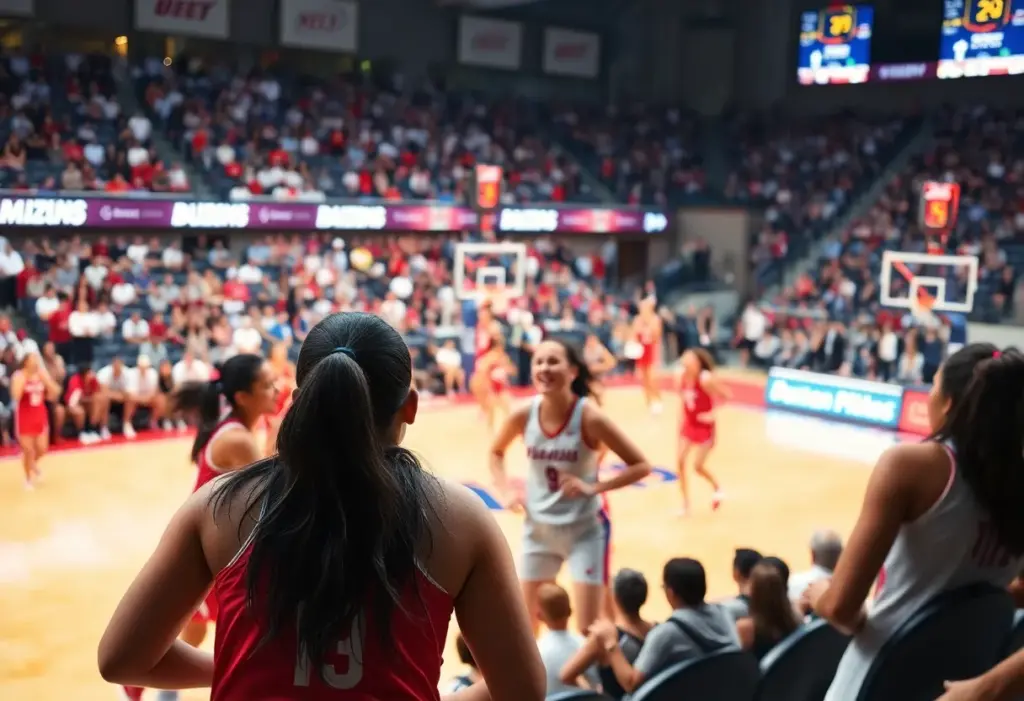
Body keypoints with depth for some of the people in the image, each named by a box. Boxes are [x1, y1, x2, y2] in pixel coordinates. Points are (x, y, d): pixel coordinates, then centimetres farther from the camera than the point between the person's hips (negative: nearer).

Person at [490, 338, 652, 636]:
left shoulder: (589, 418, -22)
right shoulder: (523, 415, -12)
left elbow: (641, 465, -15)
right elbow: (496, 451, 11)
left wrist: (594, 487, -24)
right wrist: (506, 489, -4)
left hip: (584, 531, -4)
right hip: (538, 529, 4)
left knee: (588, 630, 0)